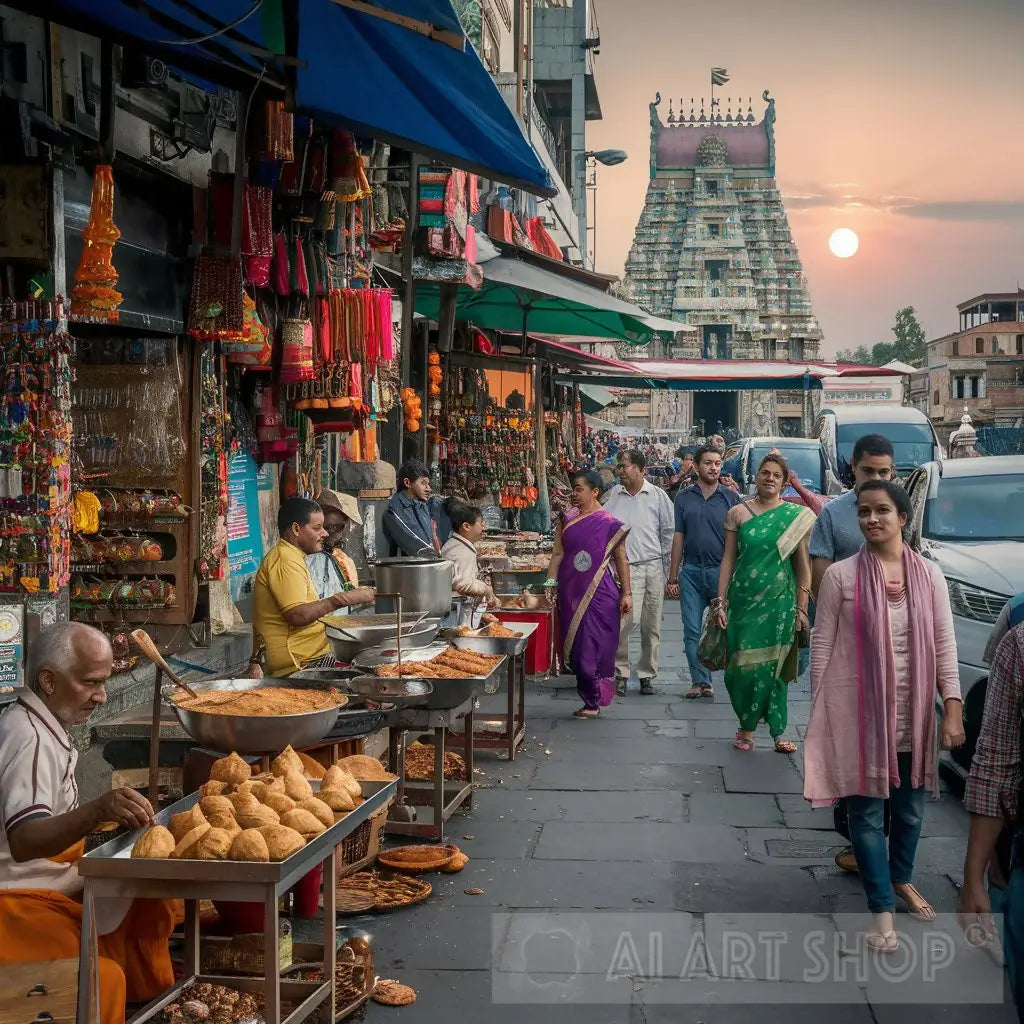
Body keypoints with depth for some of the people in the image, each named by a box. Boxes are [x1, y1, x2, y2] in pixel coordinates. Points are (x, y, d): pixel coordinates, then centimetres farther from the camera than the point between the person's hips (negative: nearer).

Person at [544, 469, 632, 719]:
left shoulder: (609, 523, -2)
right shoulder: (566, 518, 9)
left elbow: (621, 559, 1)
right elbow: (558, 554, 9)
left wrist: (626, 593, -2)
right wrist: (550, 584, -2)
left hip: (599, 593, -4)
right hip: (571, 592, 4)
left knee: (594, 646, -5)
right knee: (575, 646, 5)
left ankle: (594, 701, 5)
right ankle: (591, 698, 17)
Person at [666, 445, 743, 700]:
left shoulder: (730, 498, 4)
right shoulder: (684, 498, 8)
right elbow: (678, 537, 10)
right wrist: (672, 578, 7)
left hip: (721, 571, -2)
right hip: (691, 571, 2)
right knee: (692, 631, 2)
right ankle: (700, 681, 9)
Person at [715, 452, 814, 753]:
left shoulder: (796, 516, 2)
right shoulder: (737, 513, 5)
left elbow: (803, 564, 2)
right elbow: (729, 559, 5)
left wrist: (801, 608, -2)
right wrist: (721, 601, 0)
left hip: (779, 601, -1)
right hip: (743, 600, 1)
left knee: (771, 666, 0)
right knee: (742, 664, 1)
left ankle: (748, 727, 12)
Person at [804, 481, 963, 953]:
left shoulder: (929, 573, 0)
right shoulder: (840, 575, -8)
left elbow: (944, 644, 2)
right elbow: (822, 644, -4)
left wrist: (952, 709, -3)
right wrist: (820, 713, -5)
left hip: (912, 711, 3)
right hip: (859, 711, -3)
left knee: (910, 808, 17)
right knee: (867, 812, 2)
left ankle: (902, 879, 41)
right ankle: (882, 908, 13)